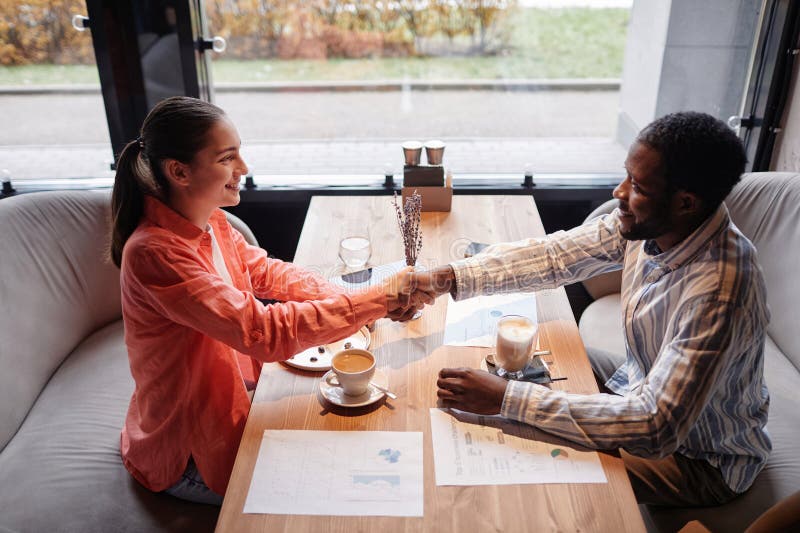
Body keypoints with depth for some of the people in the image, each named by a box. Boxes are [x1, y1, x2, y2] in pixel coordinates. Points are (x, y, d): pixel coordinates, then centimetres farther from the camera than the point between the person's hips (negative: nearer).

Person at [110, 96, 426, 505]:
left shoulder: (209, 221, -5)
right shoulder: (154, 255, -33)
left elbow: (266, 272, 2)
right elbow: (264, 333, -37)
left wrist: (356, 302, -14)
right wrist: (379, 300, -32)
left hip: (231, 394, 8)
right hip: (186, 454, -8)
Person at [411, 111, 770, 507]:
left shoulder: (717, 292, -38)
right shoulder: (646, 222, -16)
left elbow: (656, 427, -39)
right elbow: (553, 255, -8)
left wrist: (506, 397, -42)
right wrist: (446, 278, -18)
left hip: (703, 456, -7)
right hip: (643, 386, 7)